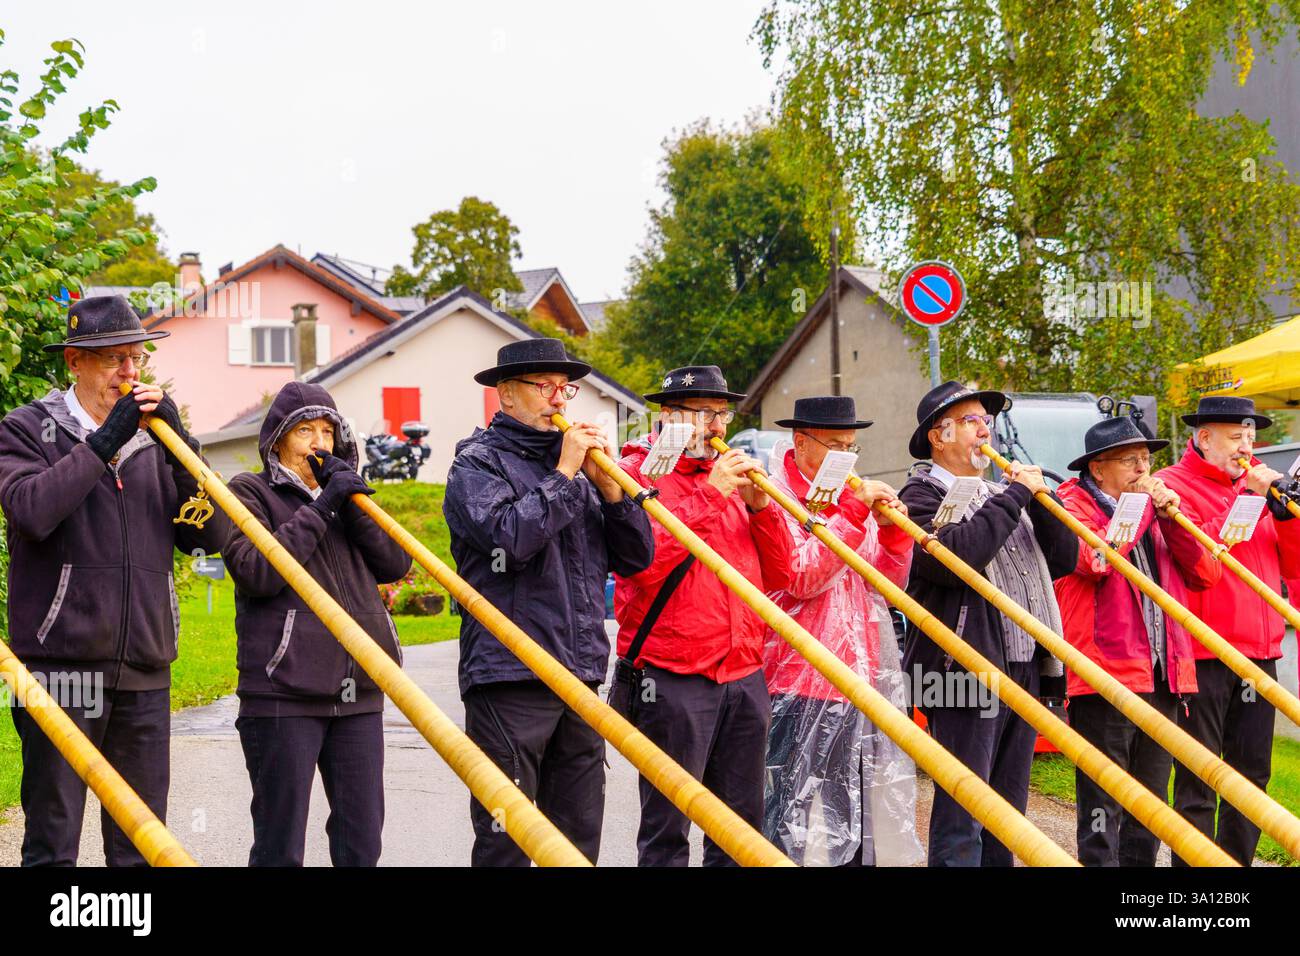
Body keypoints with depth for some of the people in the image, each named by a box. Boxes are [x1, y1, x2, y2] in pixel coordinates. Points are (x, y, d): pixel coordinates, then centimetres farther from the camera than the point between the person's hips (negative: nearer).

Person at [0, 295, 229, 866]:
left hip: (144, 669, 5)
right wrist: (104, 442, -14)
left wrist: (180, 447, -5)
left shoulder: (152, 439, 16)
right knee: (52, 840, -1)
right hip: (63, 663, -4)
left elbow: (210, 535, 7)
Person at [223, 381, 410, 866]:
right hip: (283, 693, -5)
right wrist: (320, 508, -12)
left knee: (361, 842, 6)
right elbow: (255, 571, -13)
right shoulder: (250, 491, 4)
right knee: (280, 847, -1)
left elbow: (397, 564, 8)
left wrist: (352, 502, -4)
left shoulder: (343, 493, 20)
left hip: (359, 691, 5)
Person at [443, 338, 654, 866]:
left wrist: (608, 484, 0)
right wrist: (564, 474, -11)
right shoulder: (479, 463, 0)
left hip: (580, 678, 6)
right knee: (506, 838, -3)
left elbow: (636, 557, 13)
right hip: (510, 678, -6)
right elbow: (510, 537, -20)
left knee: (580, 838, 9)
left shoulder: (578, 462, 18)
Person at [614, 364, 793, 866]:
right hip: (672, 679, -6)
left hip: (744, 677, 6)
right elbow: (643, 562, -18)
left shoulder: (731, 475, 18)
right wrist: (710, 496, -15)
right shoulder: (636, 473, -1)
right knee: (668, 829, -2)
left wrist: (758, 504, 0)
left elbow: (778, 574, 15)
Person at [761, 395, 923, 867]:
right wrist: (853, 510, -20)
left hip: (861, 681, 7)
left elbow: (888, 582, 16)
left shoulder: (853, 495, 17)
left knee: (861, 807, 11)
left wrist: (894, 528, -2)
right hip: (803, 682, -7)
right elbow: (802, 576, -19)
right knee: (799, 824, -4)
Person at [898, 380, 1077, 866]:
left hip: (1022, 671, 8)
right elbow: (954, 554, -24)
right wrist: (1016, 496, -15)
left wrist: (1040, 497, 0)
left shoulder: (1000, 496, 21)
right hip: (966, 674, -8)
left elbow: (1064, 559, 15)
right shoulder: (922, 497, -4)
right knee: (961, 821, -7)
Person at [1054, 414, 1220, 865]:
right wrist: (1141, 505, -11)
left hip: (1161, 677, 7)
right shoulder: (1072, 507, -2)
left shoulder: (1152, 511, 19)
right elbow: (1096, 559, -22)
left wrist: (1169, 517, -1)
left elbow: (1207, 574, 11)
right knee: (1103, 808, -7)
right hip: (1104, 678, -7)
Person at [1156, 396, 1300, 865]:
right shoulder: (1175, 486, -3)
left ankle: (1237, 859, 20)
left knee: (1252, 774, 11)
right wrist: (1246, 499, -15)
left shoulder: (1256, 484, 18)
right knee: (1198, 782, -3)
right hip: (1201, 656, -7)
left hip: (1258, 654, 7)